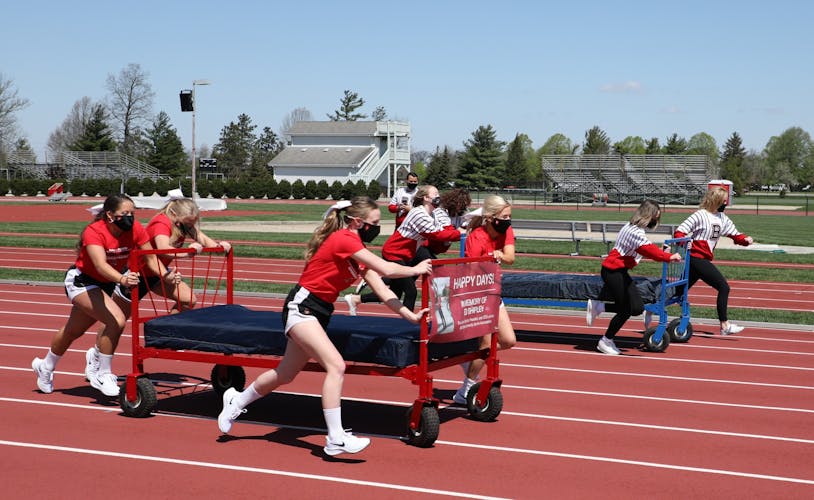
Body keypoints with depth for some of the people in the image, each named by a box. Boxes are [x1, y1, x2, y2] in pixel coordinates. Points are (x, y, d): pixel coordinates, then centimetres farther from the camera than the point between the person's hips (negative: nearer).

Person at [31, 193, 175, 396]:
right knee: (117, 320, -27)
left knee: (73, 331, 23)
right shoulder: (94, 232, -32)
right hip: (81, 282, -7)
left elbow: (151, 259, -17)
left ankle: (45, 367, 50)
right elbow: (101, 265, -47)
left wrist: (165, 275, -38)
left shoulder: (135, 229, -17)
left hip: (106, 284, 7)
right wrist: (121, 279, -65)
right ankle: (103, 376, -10)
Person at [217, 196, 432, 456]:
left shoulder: (357, 250, 9)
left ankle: (237, 401, 42)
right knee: (336, 366, -22)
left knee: (286, 374, 19)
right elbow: (386, 269, -22)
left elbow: (381, 290, 8)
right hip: (301, 306, -10)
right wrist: (416, 270, -6)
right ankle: (336, 439, -21)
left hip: (319, 312, 10)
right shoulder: (345, 239, -19)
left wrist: (409, 315, 1)